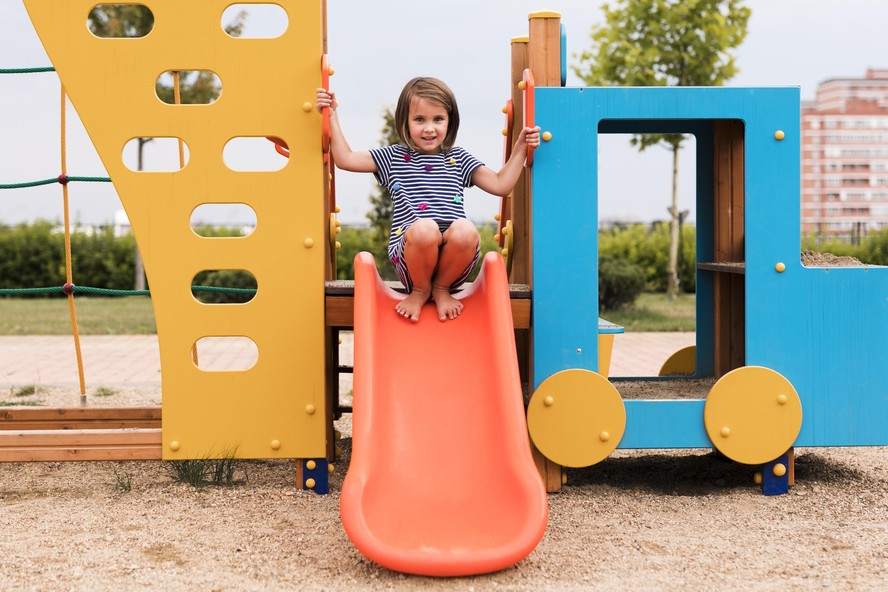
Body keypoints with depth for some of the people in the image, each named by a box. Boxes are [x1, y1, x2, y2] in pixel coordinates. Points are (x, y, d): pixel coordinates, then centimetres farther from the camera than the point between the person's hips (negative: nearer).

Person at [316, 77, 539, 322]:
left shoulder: (458, 159, 20)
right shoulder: (393, 157, 16)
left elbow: (500, 185, 15)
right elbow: (345, 159, 12)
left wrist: (520, 148, 8)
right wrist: (332, 116, 8)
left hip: (453, 259, 1)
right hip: (408, 254, -1)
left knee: (465, 230, -35)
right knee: (423, 227, -37)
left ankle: (441, 288, -3)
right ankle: (420, 290, -4)